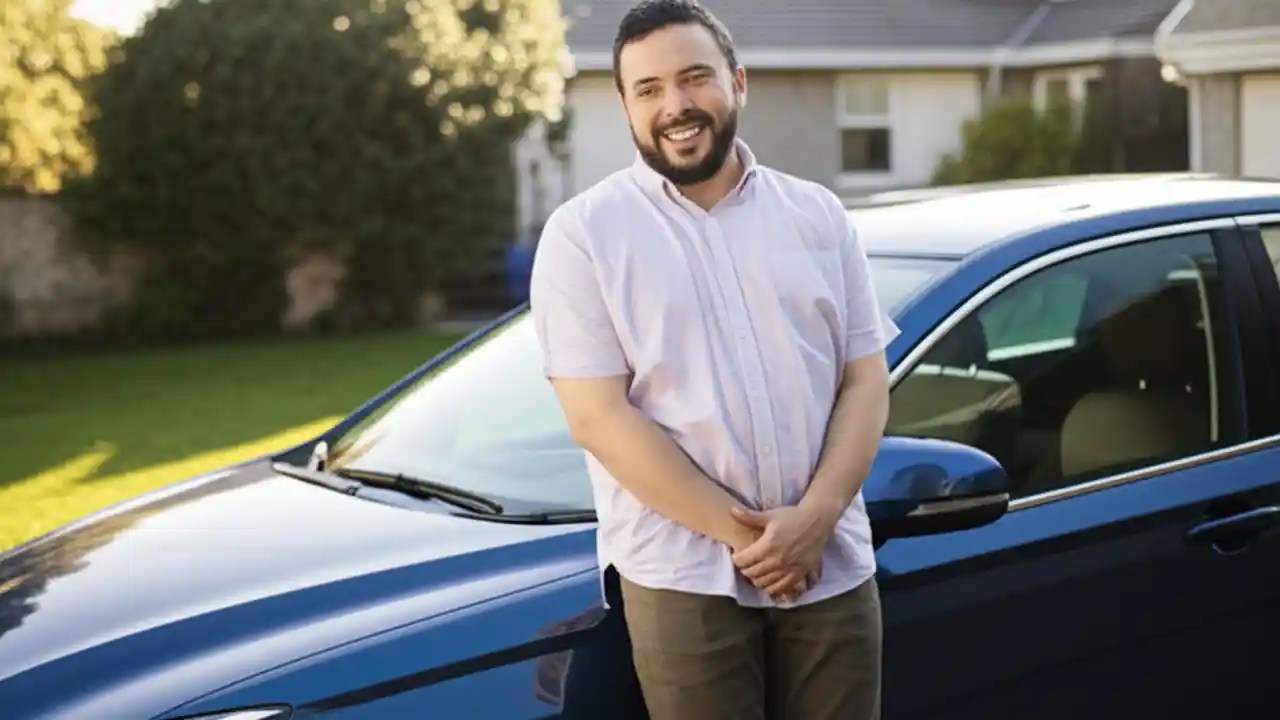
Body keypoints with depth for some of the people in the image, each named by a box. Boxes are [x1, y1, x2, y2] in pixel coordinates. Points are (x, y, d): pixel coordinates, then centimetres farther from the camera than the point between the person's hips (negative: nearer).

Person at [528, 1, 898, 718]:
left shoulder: (818, 214, 7)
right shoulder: (584, 232, -3)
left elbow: (867, 383, 4)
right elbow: (600, 418, -10)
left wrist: (814, 517, -12)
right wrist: (742, 533, -14)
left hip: (834, 567, 3)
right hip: (684, 579, -3)